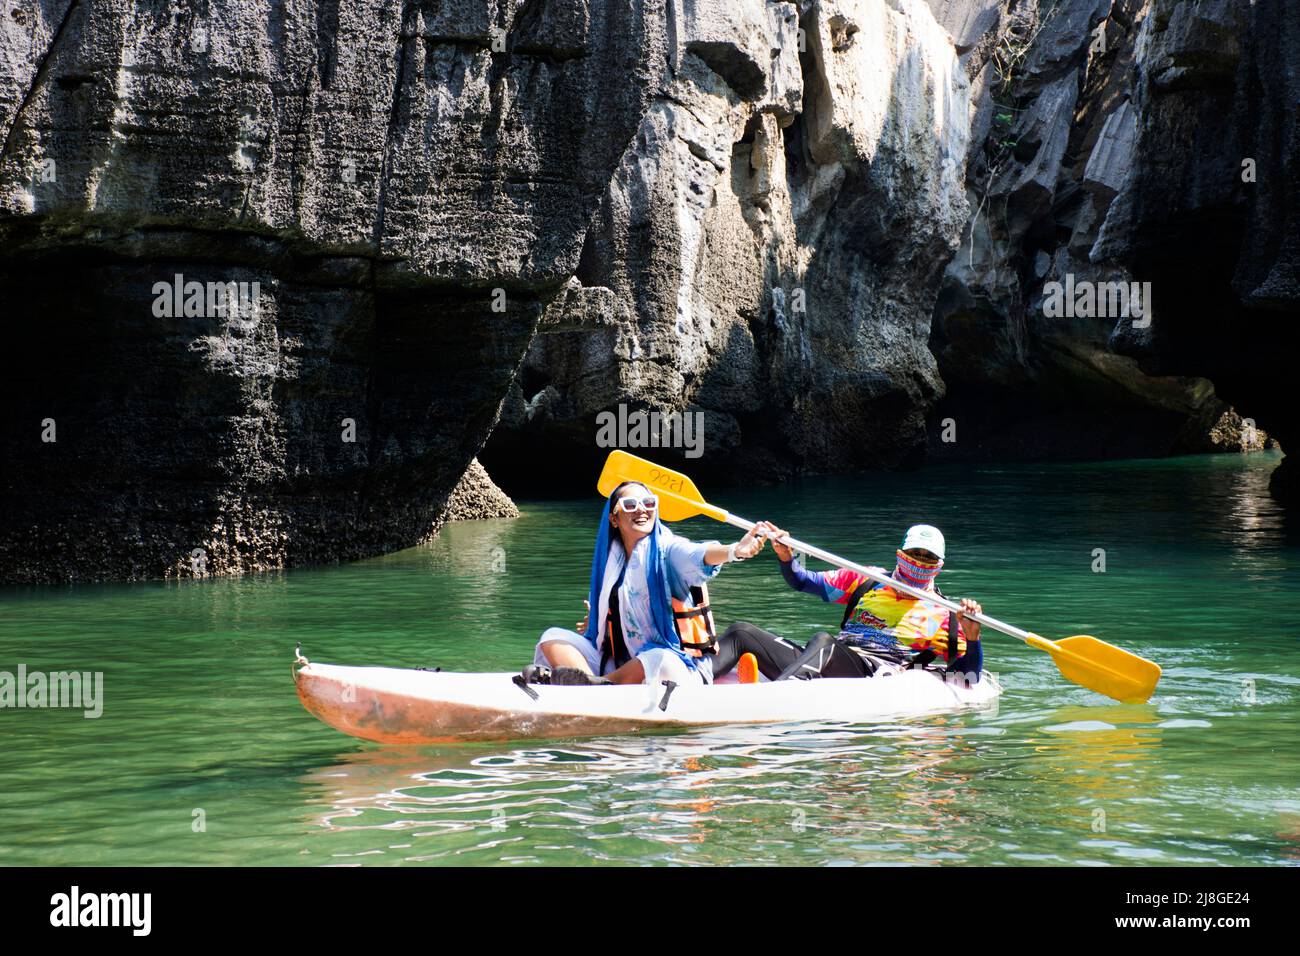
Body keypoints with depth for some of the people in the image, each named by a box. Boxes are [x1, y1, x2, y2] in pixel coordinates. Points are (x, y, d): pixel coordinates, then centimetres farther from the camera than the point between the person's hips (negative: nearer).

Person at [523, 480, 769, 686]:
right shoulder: (611, 561, 12)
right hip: (620, 665, 6)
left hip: (676, 664, -6)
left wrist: (735, 551, -47)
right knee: (553, 637, -4)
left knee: (659, 659, -41)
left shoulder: (667, 549, -5)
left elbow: (699, 555, -28)